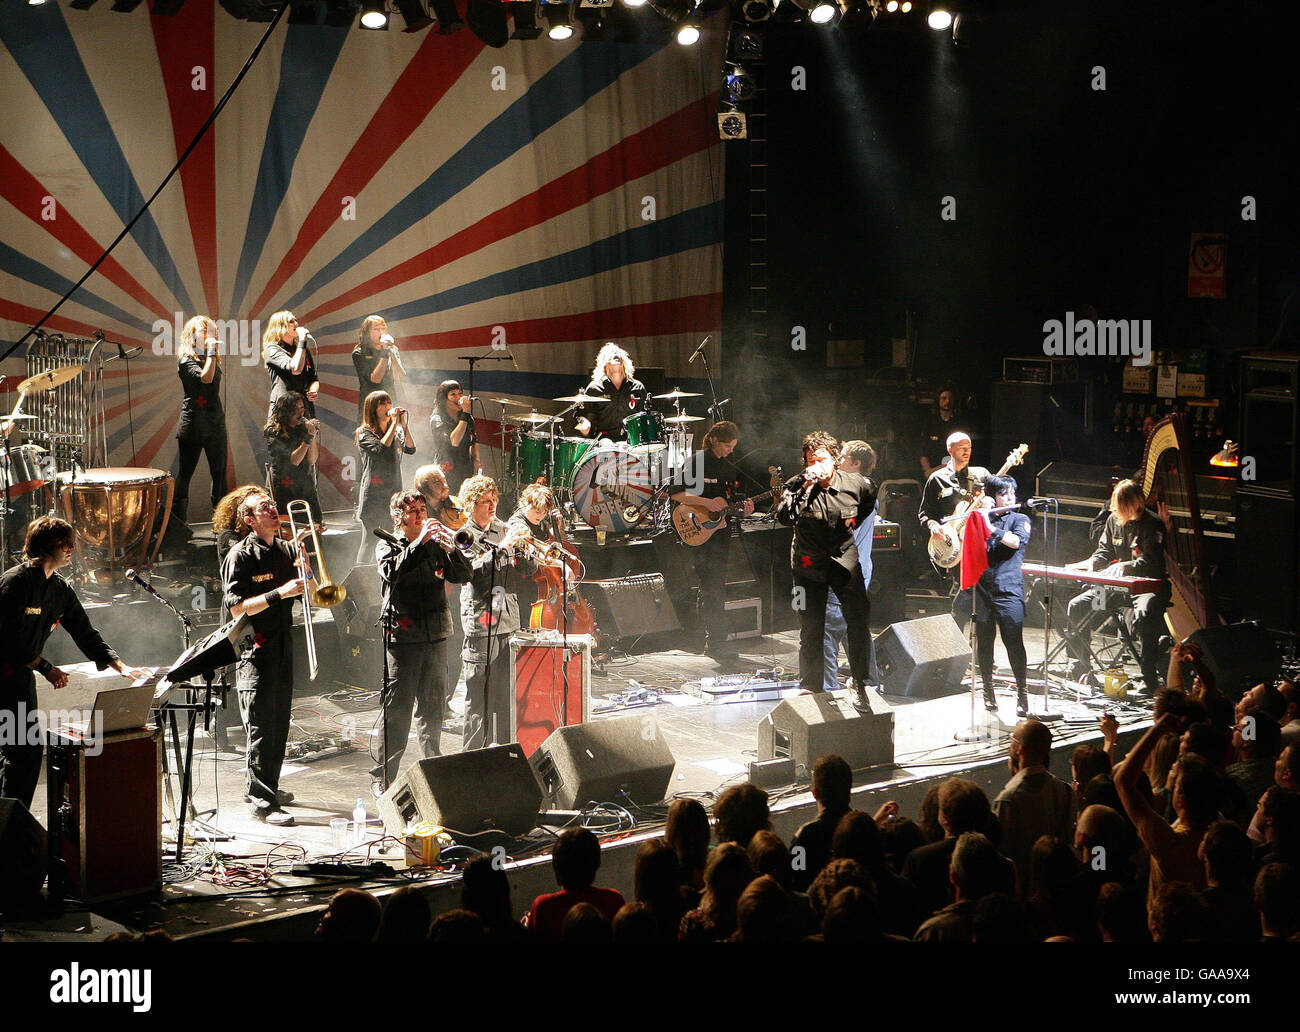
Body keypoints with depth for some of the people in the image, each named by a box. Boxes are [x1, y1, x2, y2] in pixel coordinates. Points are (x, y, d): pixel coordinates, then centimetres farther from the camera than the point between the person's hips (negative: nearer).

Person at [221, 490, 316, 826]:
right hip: (255, 649, -7)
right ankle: (262, 802, -5)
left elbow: (311, 590, 9)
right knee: (261, 727, -7)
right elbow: (237, 608, -16)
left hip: (283, 644, 7)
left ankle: (263, 785, 30)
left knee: (279, 722, 15)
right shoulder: (241, 556, -10)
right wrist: (279, 593, -22)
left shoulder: (286, 549, 10)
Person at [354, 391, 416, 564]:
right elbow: (381, 449, -20)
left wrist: (403, 424, -7)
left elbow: (411, 449, 1)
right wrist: (394, 424, -15)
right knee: (369, 542, -5)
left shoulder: (397, 431, 14)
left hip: (394, 492, 6)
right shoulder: (364, 433, -4)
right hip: (373, 494, -6)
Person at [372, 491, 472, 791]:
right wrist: (419, 542, -22)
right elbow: (392, 572, -19)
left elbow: (462, 575, 3)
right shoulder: (388, 545, 2)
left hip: (435, 637, 4)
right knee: (397, 711, -5)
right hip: (403, 637, -4)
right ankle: (383, 776, 1)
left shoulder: (434, 545, 14)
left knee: (432, 709, 11)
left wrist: (449, 547, -12)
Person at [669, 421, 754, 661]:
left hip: (721, 531, 7)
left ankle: (713, 642, 13)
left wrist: (742, 510, 0)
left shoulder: (730, 469, 15)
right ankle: (716, 642, -12)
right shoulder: (696, 462, -6)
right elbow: (676, 493, -11)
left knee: (716, 588, 8)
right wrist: (706, 502, -18)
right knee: (711, 589, -11)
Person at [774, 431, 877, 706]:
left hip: (845, 560, 1)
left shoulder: (854, 483, -4)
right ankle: (810, 689, 14)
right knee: (811, 631, 3)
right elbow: (785, 517, -28)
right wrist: (806, 488, -31)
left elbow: (871, 497, 20)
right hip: (810, 565, -1)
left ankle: (862, 684, 8)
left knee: (859, 621, -6)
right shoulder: (796, 486, -10)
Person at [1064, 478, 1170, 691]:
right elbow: (1104, 551, 18)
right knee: (1077, 606, -4)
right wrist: (1091, 563, -4)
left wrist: (1126, 566, -33)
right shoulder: (1114, 520, 8)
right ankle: (1079, 670, 6)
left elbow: (1152, 562, -19)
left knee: (1144, 614, -39)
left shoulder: (1153, 524, -12)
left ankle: (1150, 679, -31)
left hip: (1148, 586, -7)